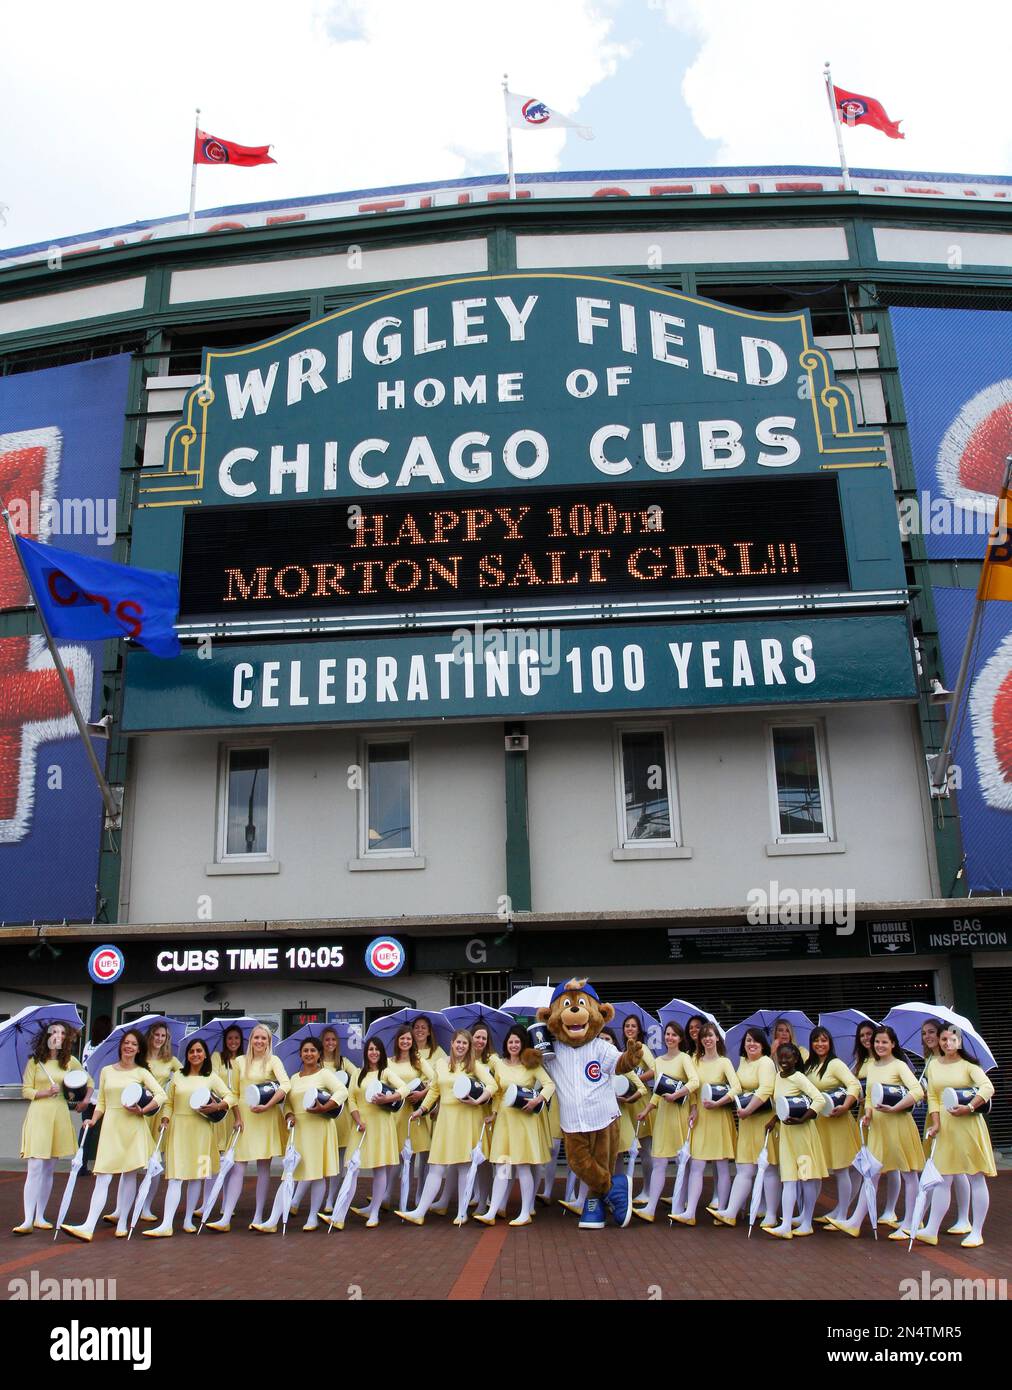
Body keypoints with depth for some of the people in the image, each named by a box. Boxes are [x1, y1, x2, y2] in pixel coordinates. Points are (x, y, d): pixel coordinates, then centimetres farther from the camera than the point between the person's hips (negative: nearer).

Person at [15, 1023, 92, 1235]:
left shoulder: (70, 1061, 8)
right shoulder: (35, 1061, 1)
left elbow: (89, 1081, 19)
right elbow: (26, 1091, 0)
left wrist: (86, 1100, 4)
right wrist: (47, 1092, -15)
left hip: (60, 1116, 3)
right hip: (38, 1115, -3)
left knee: (49, 1169, 8)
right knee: (35, 1168, -10)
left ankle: (40, 1217, 16)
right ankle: (28, 1220, -9)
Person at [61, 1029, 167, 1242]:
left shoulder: (141, 1072, 2)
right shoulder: (106, 1071, 10)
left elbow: (162, 1095, -6)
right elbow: (101, 1102, 13)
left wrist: (143, 1111, -15)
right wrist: (93, 1120, -2)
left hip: (133, 1126, -1)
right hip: (111, 1126, 1)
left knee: (130, 1174, 4)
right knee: (103, 1177, -6)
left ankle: (122, 1223, 13)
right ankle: (89, 1227, -10)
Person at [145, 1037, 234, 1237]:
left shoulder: (211, 1077, 5)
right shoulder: (178, 1076, 10)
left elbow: (230, 1096, 2)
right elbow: (169, 1103, 11)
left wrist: (217, 1107, -15)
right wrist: (165, 1119, -6)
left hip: (201, 1129, 0)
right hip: (178, 1128, 0)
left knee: (196, 1176, 6)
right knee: (175, 1177, -7)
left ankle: (188, 1220, 17)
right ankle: (166, 1224, -9)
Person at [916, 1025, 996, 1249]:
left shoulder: (969, 1064, -4)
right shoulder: (934, 1065, 10)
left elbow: (988, 1088, -18)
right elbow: (932, 1096, 7)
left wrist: (969, 1107, -25)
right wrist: (936, 1123, -4)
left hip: (968, 1124, -4)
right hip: (945, 1126, 4)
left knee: (976, 1178, 3)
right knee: (943, 1179, 6)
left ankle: (976, 1232, 12)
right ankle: (931, 1230, 6)